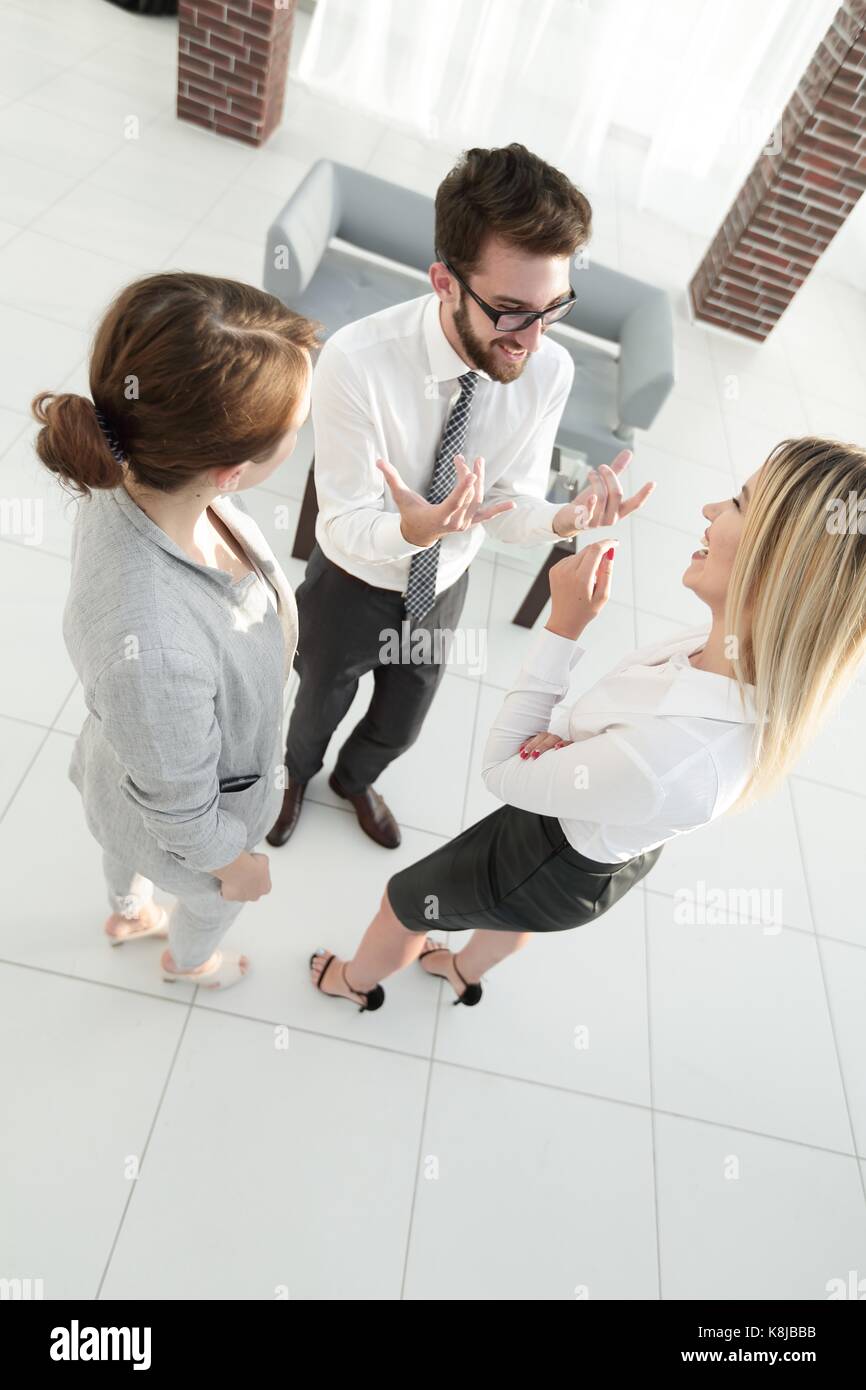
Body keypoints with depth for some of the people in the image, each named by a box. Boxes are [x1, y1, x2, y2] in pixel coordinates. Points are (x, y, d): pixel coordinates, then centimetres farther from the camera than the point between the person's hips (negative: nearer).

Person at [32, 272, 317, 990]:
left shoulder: (138, 474, -27)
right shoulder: (151, 653, -50)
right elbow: (181, 809, -29)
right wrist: (235, 862, -9)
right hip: (185, 814, -6)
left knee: (126, 846, 39)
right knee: (217, 898, 32)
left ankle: (128, 914, 76)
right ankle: (189, 960, 69)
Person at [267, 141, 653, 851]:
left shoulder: (550, 370, -21)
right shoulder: (357, 360, -33)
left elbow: (510, 499, -12)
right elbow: (347, 524, -27)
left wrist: (560, 519, -35)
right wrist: (410, 530, -50)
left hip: (443, 587, 3)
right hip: (353, 586, -3)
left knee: (400, 726, 27)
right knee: (320, 706, 27)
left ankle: (356, 779, 65)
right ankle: (297, 775, 65)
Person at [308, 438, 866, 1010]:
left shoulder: (666, 760, -48)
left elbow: (503, 772, -28)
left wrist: (562, 627, -30)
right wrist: (563, 738, -25)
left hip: (557, 870, -6)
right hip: (612, 838, 7)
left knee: (401, 903, 22)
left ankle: (356, 982, 58)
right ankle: (463, 973, 72)